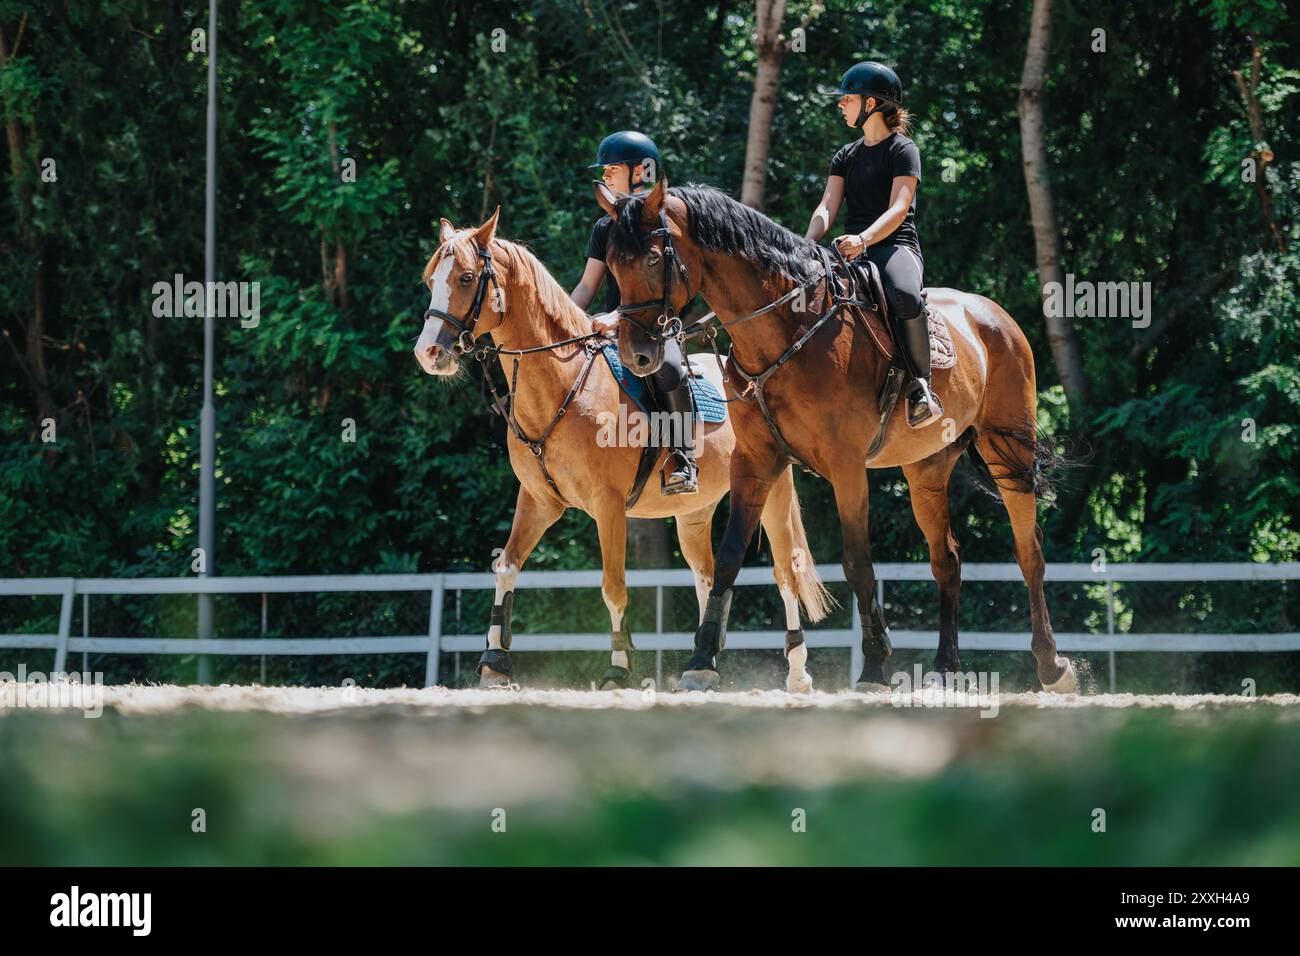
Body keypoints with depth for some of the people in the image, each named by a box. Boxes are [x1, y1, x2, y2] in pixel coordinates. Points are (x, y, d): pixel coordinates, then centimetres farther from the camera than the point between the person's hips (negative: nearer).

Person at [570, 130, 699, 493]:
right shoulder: (606, 226, 15)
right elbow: (588, 286, 13)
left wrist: (619, 316, -28)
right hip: (611, 328, 6)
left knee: (667, 366, -37)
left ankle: (684, 458, -30)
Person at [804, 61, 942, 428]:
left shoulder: (903, 150, 0)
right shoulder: (845, 156, 20)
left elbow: (898, 208, -13)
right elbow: (827, 207, 9)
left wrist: (863, 240, -30)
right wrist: (807, 243, -13)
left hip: (895, 245, -6)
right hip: (851, 248, 6)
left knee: (906, 297, -39)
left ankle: (921, 385, -28)